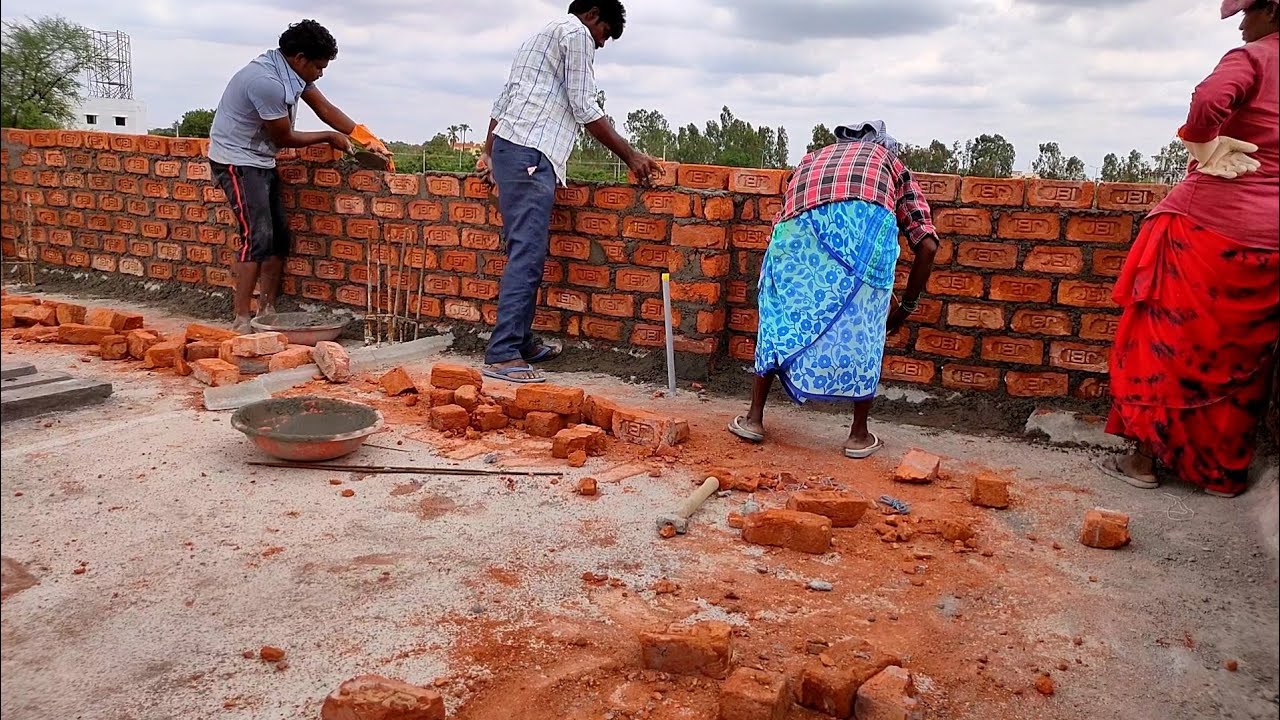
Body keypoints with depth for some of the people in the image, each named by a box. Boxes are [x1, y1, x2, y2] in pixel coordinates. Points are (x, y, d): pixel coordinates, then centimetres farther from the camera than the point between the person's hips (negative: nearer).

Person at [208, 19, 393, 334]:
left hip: (261, 160, 10)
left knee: (279, 236, 7)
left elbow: (325, 109, 9)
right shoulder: (267, 82, -28)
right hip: (237, 160, -10)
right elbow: (284, 138, -18)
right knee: (257, 236, -16)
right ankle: (242, 320, -14)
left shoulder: (293, 72, 0)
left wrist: (367, 139, 4)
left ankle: (267, 311, 13)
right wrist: (330, 138, -3)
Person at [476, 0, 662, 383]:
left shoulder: (540, 36, 29)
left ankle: (521, 341, 16)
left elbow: (502, 100, 27)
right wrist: (630, 155, -1)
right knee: (527, 254, -14)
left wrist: (489, 152, 30)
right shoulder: (576, 32, 1)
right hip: (531, 154, -10)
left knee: (526, 252, 11)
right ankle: (502, 355, -17)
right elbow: (585, 109, -6)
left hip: (508, 149, 10)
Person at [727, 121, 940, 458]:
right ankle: (859, 435, 25)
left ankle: (754, 418, 26)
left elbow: (783, 221, 38)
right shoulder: (891, 162, 38)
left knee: (780, 313, 21)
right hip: (867, 218, -1)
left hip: (800, 220, 2)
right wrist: (905, 306, 38)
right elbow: (927, 246, 25)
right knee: (865, 327, 16)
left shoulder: (813, 158, 45)